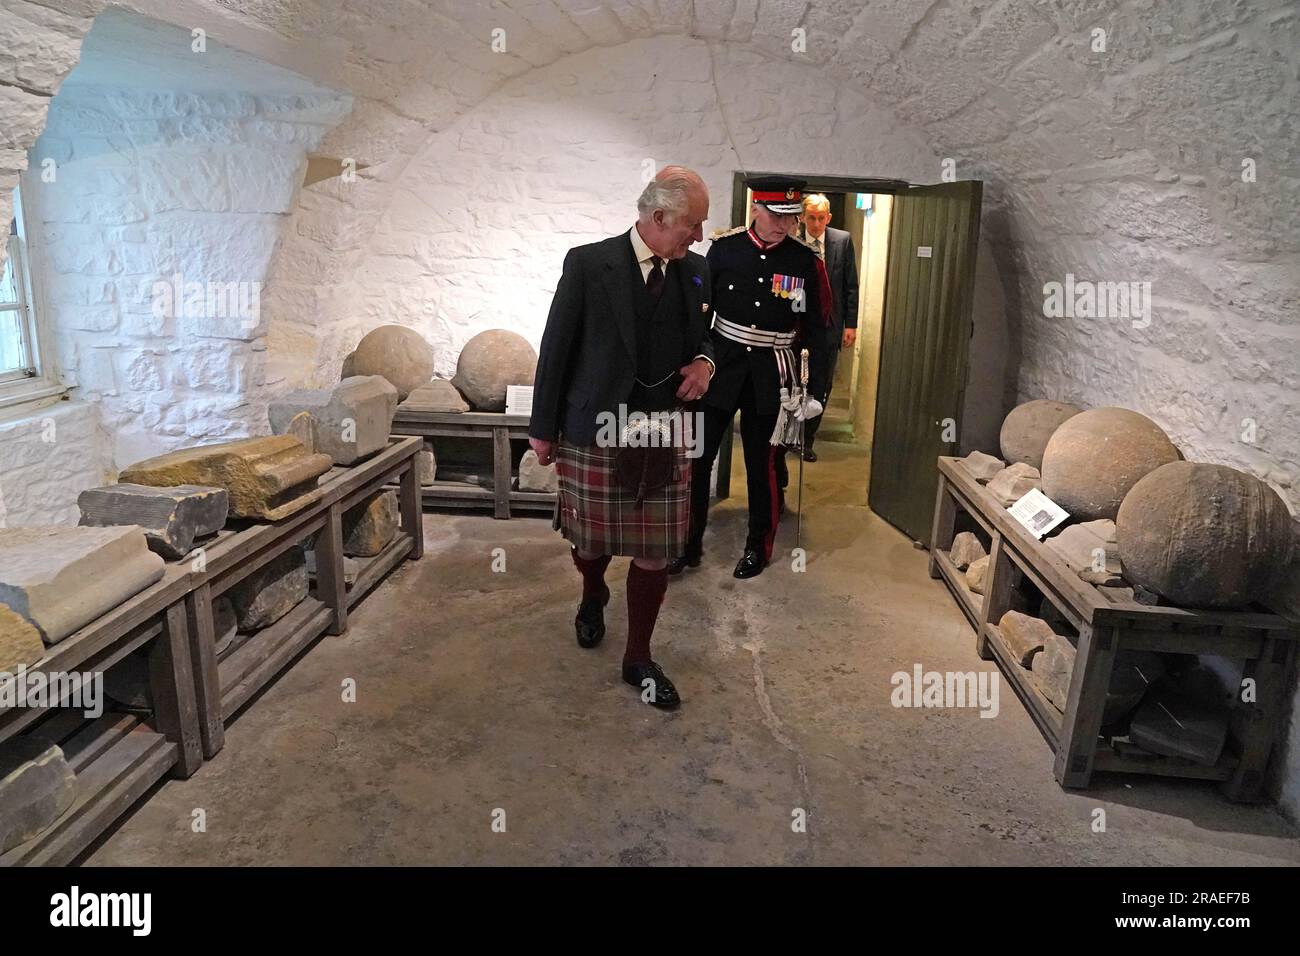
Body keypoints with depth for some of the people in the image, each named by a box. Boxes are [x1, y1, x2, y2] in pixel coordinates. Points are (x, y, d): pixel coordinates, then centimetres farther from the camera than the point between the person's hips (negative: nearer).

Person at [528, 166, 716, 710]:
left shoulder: (694, 270, 5)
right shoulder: (589, 264, -9)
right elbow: (556, 348, -4)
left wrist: (703, 361, -4)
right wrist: (543, 429, 0)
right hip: (595, 431, -3)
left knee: (655, 551, 5)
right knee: (591, 539, 13)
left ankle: (638, 659, 24)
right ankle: (592, 598, 49)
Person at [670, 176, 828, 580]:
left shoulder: (806, 262, -4)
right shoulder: (723, 248, -3)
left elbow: (816, 331, 0)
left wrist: (815, 391, -3)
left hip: (771, 375, -1)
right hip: (721, 366, 1)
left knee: (763, 466, 9)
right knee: (696, 457, 3)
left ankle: (759, 547, 28)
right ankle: (689, 544, 18)